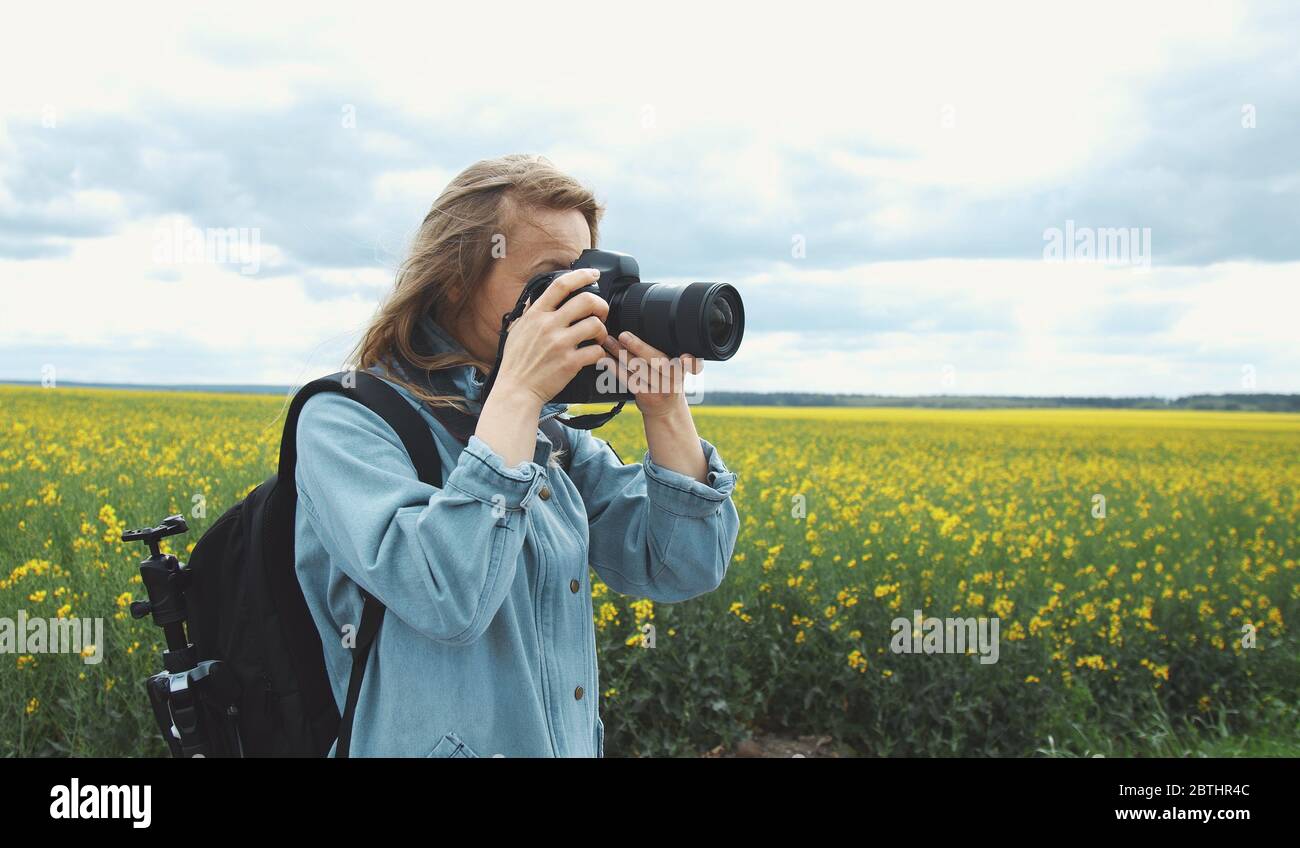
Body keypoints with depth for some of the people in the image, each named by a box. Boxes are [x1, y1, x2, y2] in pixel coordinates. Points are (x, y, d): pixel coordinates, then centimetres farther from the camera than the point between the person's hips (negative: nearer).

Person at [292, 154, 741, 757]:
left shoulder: (550, 428, 7)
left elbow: (685, 569, 2)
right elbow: (445, 600, -24)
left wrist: (664, 404, -7)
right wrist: (516, 394, -20)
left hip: (574, 745, 4)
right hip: (436, 743, -4)